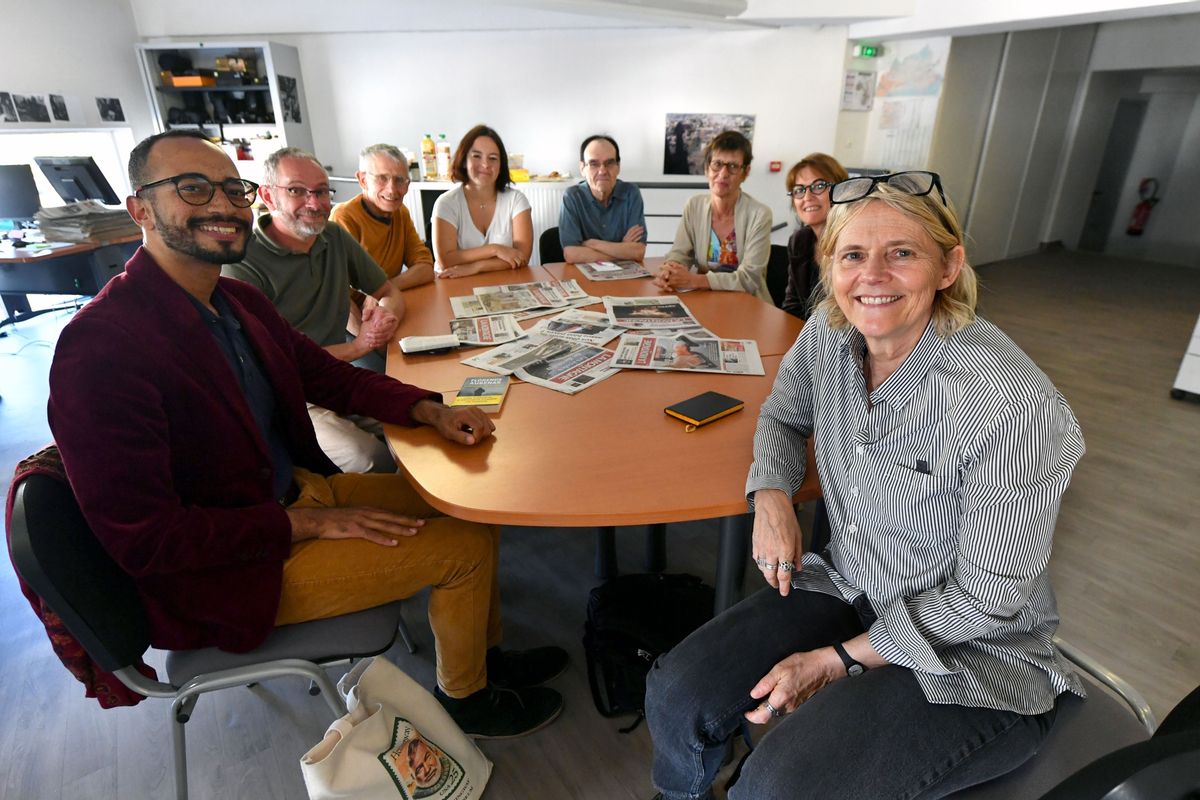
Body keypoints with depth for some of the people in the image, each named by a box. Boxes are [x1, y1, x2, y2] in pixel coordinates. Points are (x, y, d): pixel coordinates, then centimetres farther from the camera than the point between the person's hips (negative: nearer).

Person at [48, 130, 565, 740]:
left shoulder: (241, 300, 2)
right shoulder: (101, 346, -25)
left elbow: (326, 374, 9)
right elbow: (143, 536, -25)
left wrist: (430, 411, -8)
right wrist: (311, 523, -22)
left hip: (301, 488, 9)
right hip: (225, 574, -8)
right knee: (467, 545, -11)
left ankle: (486, 652, 28)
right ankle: (464, 696, 18)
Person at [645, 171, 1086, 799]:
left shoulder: (1012, 405, -27)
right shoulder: (827, 335, -9)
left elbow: (987, 599, -19)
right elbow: (782, 416, 12)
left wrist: (835, 661, -15)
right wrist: (771, 496, -9)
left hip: (970, 654, -5)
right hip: (846, 588, 5)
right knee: (676, 695, -8)